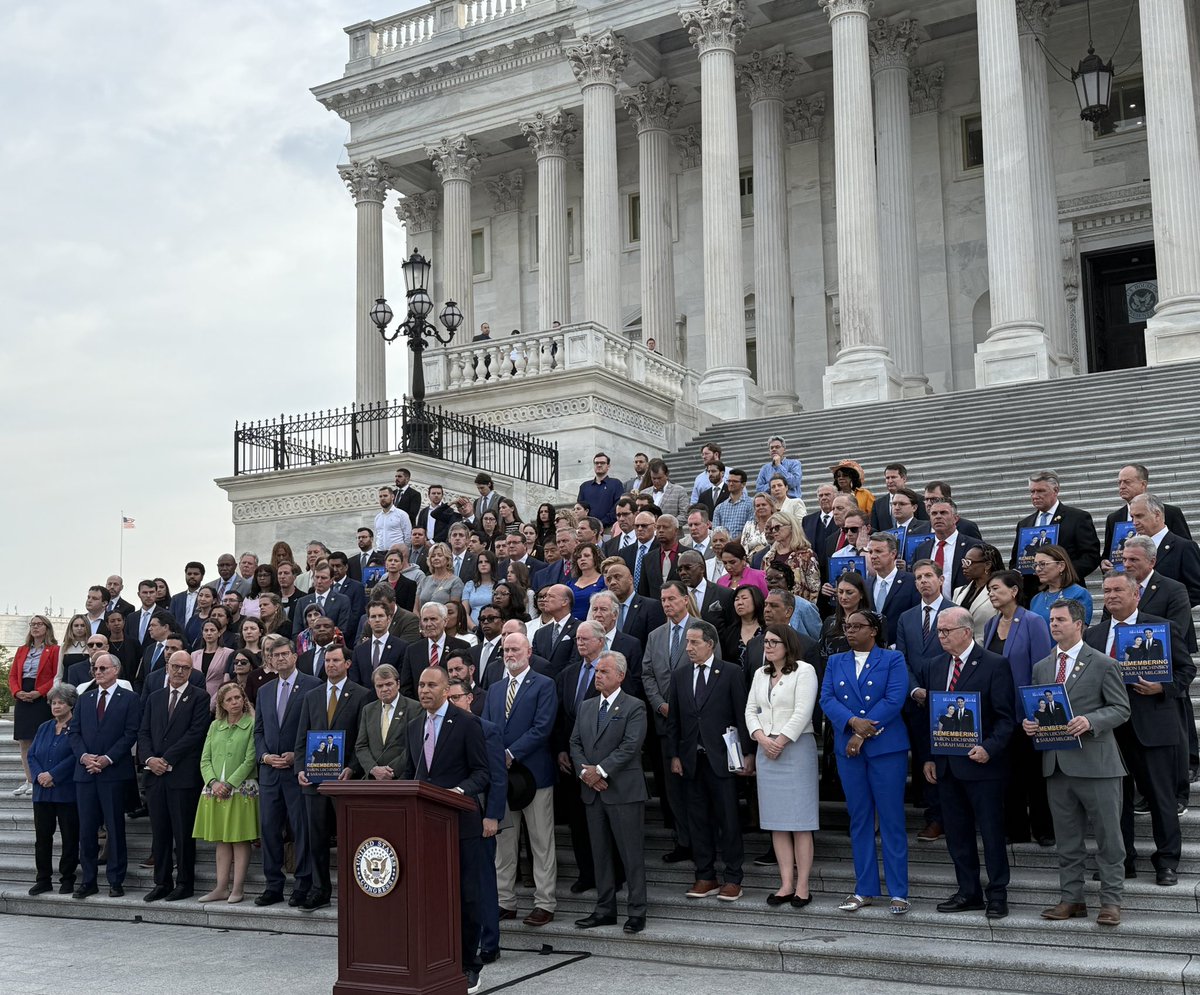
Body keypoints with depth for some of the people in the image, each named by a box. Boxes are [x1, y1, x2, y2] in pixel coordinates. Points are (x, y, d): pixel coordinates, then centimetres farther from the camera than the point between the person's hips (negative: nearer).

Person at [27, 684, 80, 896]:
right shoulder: (44, 728, 15)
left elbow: (75, 756, -14)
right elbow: (32, 755, 10)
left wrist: (52, 775, -17)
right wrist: (39, 776, -7)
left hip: (67, 792, -6)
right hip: (42, 792, 6)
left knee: (69, 837, 1)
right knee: (42, 836, 7)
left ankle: (67, 879, 9)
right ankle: (43, 879, 15)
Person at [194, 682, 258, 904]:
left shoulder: (252, 725, -4)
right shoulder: (215, 726, 11)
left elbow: (250, 760, -9)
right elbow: (205, 759, 8)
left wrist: (229, 783, -13)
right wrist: (213, 782, -8)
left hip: (241, 789, -4)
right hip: (215, 791, 5)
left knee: (240, 839, -1)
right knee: (221, 841, 7)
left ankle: (238, 888, 2)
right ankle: (221, 887, 10)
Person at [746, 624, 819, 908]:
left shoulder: (804, 671, -4)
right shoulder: (760, 674, 16)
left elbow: (802, 713, -12)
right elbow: (751, 711, 13)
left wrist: (780, 742, -13)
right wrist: (762, 739, -4)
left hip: (796, 747, -6)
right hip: (766, 750, 6)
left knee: (800, 821, -5)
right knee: (776, 820, 5)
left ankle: (802, 886, -1)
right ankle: (786, 884, 9)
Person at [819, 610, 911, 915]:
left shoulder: (893, 660, 1)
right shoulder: (835, 663, 12)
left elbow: (894, 700, -11)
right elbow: (826, 699, 1)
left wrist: (863, 735, -14)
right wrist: (853, 722, -17)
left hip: (886, 748, -4)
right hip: (848, 749, 4)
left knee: (891, 819, -1)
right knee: (859, 819, 8)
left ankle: (899, 892, 5)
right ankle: (865, 889, 16)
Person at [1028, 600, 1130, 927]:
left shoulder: (1103, 664, -3)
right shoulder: (1041, 668, 13)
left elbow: (1121, 709, -5)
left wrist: (1090, 721, -21)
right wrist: (1029, 724, -4)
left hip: (1095, 762, -5)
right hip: (1056, 764, 5)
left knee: (1108, 837, 2)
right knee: (1067, 839, 12)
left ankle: (1111, 901, 12)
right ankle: (1071, 899, 20)